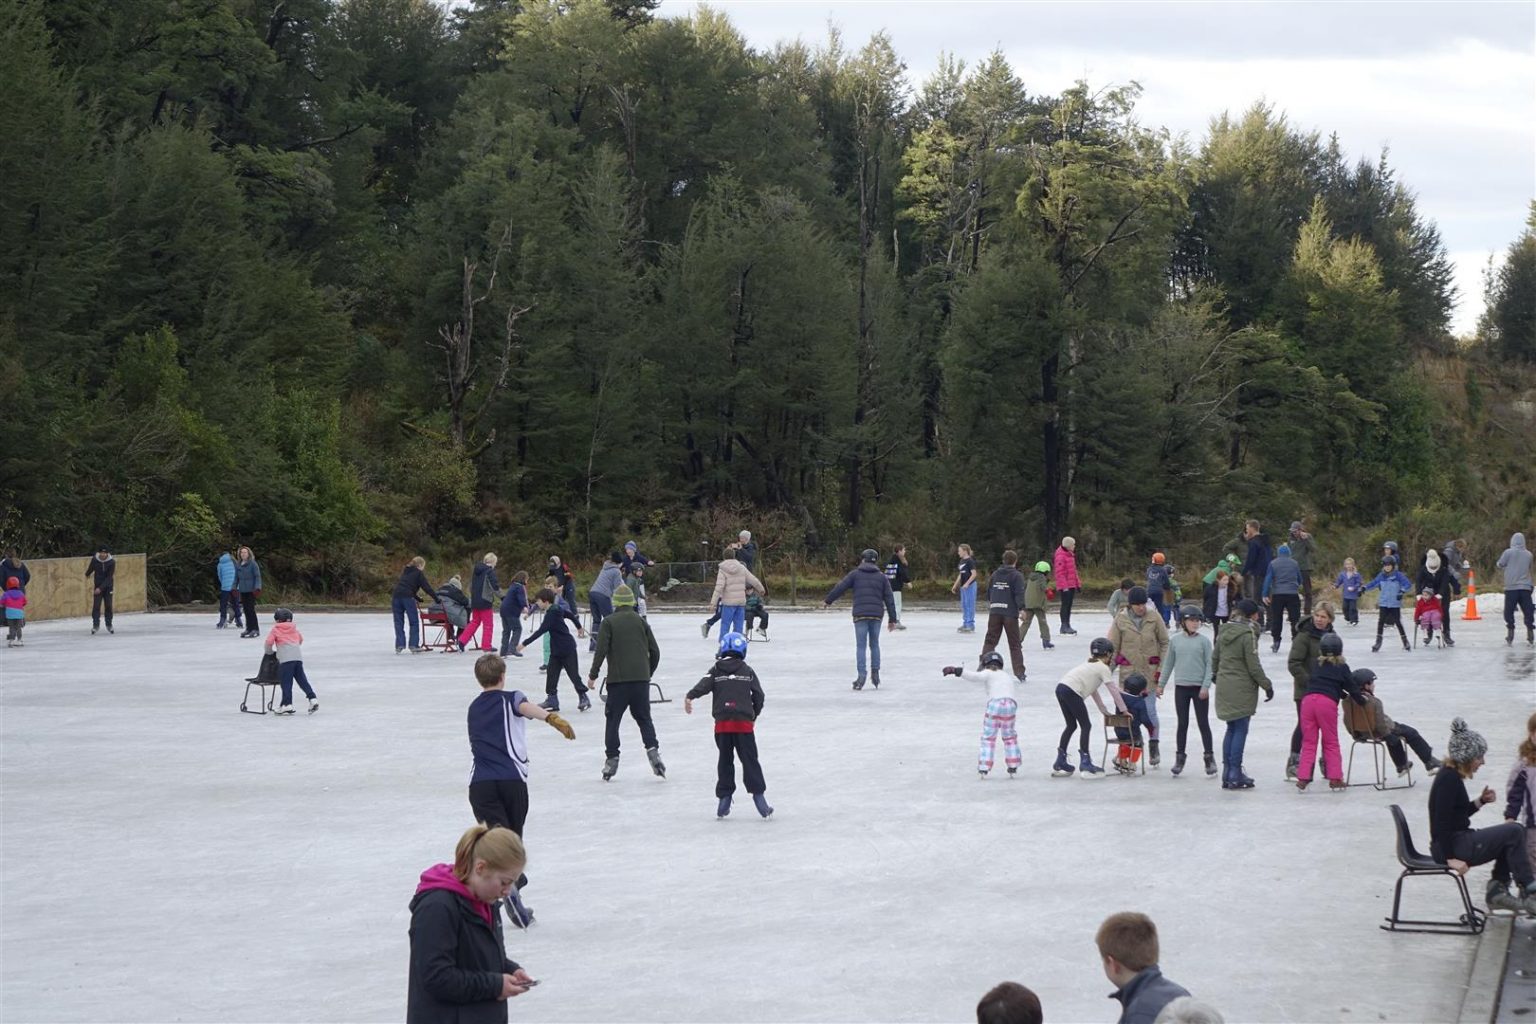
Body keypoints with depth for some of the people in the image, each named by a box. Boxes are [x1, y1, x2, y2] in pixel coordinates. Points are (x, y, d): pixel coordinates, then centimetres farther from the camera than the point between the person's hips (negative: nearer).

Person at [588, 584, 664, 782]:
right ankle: (653, 751, -5)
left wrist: (593, 675, -3)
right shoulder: (641, 621, 9)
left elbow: (601, 650, -10)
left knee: (612, 720, 7)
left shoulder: (608, 622, -1)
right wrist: (648, 673, 22)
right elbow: (655, 651, 9)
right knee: (644, 718, 12)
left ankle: (612, 759, 3)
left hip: (618, 679, -3)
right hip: (641, 678, 3)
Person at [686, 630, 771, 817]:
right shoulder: (748, 671, 6)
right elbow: (758, 695, 7)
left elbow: (704, 685, -11)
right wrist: (754, 715, 20)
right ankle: (758, 796, -4)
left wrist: (690, 697, -17)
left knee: (725, 761, 11)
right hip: (744, 723, -1)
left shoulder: (716, 670, 5)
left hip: (722, 724, 1)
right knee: (750, 760, 2)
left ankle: (723, 798, 11)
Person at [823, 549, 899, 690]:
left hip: (860, 615, -3)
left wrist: (827, 600, 20)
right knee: (874, 644, 16)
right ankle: (875, 674, 15)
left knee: (860, 646, -2)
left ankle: (861, 677, -9)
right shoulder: (881, 577, 10)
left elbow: (840, 588, 4)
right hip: (876, 615, 3)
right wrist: (892, 619, 11)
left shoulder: (855, 574, 4)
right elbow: (889, 599, 8)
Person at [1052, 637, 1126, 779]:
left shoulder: (1092, 665, 30)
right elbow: (1114, 690, 2)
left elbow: (1093, 690, 33)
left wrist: (1104, 710, 33)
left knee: (1071, 725, 18)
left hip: (1061, 687, 9)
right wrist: (1123, 710, 9)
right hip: (1071, 692, -9)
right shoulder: (1103, 668, 3)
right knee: (1085, 726, 0)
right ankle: (1085, 763, 0)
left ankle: (1060, 764, 21)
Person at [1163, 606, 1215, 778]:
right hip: (1181, 687, 2)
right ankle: (1179, 759, 15)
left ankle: (1209, 757, 10)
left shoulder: (1204, 640, -3)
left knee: (1203, 723, 2)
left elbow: (1209, 665, -4)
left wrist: (1205, 686, -11)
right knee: (1182, 724, 8)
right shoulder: (1174, 640, 3)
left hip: (1199, 688, -2)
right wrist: (1161, 684, 11)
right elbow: (1169, 663, 10)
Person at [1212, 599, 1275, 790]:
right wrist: (1267, 685, -5)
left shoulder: (1224, 632, 8)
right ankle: (1235, 775, -1)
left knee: (1231, 729, 15)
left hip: (1224, 687, 8)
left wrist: (1215, 674, 32)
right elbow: (1253, 666, -14)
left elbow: (1214, 657, 16)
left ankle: (1227, 774, 17)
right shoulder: (1248, 634, -15)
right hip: (1242, 689, -8)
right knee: (1240, 730, -1)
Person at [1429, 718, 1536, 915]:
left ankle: (1497, 891, 11)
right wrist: (1451, 859, -24)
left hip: (1458, 841, 11)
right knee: (1514, 832, -13)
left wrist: (1480, 801, 9)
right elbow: (1442, 821, -23)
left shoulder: (1451, 775, 13)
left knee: (1511, 835, 17)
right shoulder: (1449, 779, -18)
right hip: (1452, 846, -11)